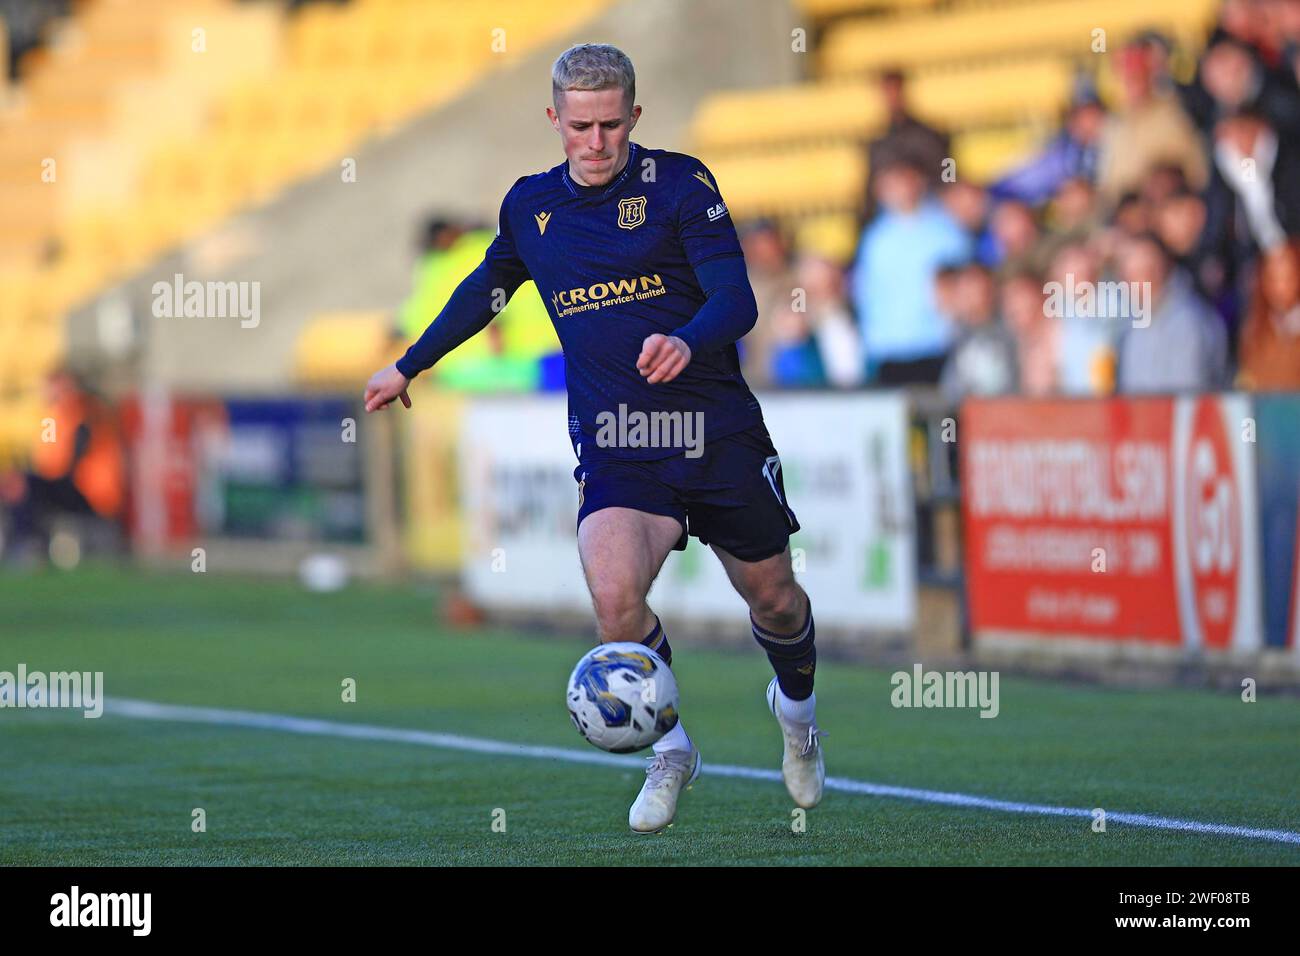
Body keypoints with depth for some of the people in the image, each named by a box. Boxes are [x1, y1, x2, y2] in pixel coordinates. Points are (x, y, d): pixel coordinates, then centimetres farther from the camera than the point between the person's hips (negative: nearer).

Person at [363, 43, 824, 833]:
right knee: (614, 591, -24)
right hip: (613, 449, 1)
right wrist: (409, 366, 34)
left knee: (774, 598, 10)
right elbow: (487, 289, 27)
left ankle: (797, 705, 47)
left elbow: (737, 300, -13)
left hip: (719, 433, -1)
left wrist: (685, 343, -34)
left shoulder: (679, 183, -6)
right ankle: (670, 749, 0)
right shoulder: (530, 206, 6)